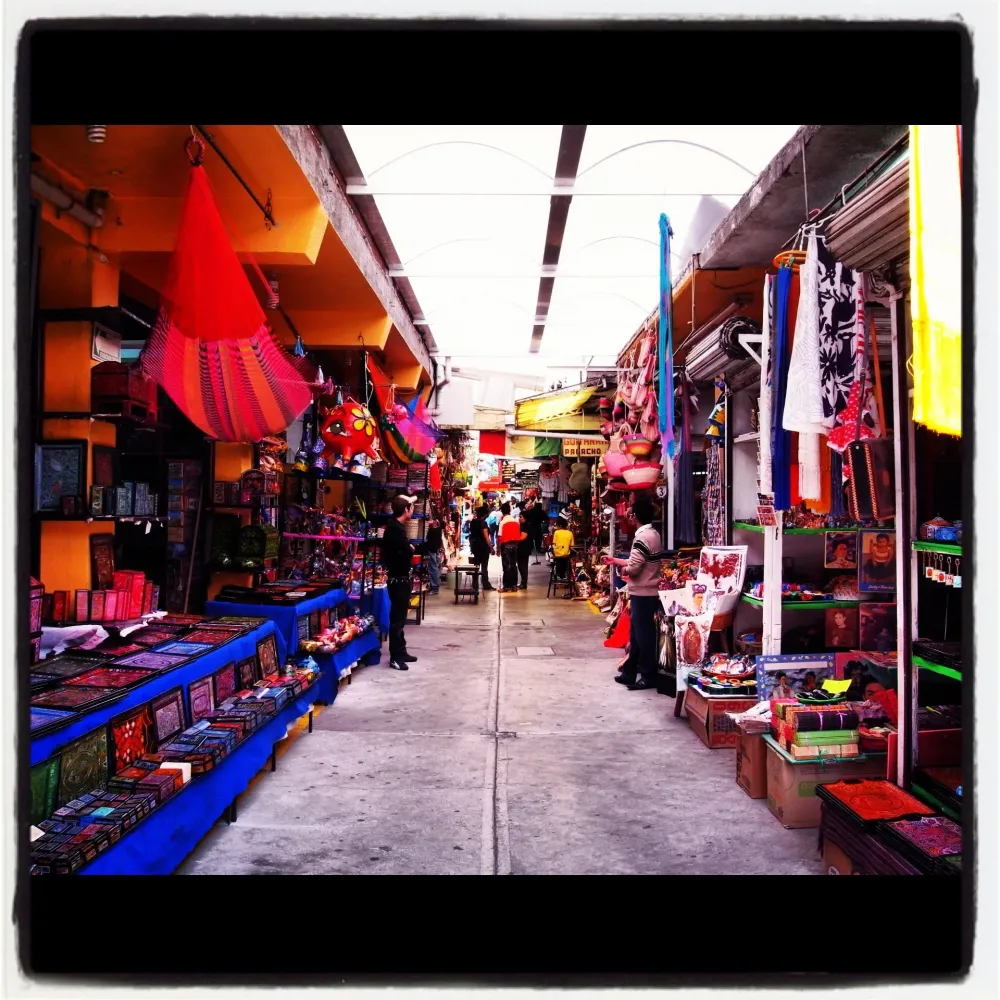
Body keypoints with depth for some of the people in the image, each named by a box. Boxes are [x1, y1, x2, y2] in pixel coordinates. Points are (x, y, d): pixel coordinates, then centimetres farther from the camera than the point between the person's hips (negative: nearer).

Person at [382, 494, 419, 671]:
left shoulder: (395, 525, 8)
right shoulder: (395, 528, -22)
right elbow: (407, 552, -29)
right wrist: (411, 548, -8)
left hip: (401, 578, 10)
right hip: (398, 579, -10)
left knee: (400, 617, 16)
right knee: (397, 618, -4)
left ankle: (400, 652, 25)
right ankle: (395, 657, 2)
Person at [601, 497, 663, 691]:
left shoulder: (642, 537, -20)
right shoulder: (653, 534, 11)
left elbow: (633, 568, -23)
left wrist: (622, 569, -2)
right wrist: (615, 560, 22)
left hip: (642, 593, -10)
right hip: (649, 591, 10)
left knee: (643, 635, 0)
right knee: (636, 634, 15)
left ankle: (649, 676, 9)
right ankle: (630, 671, 24)